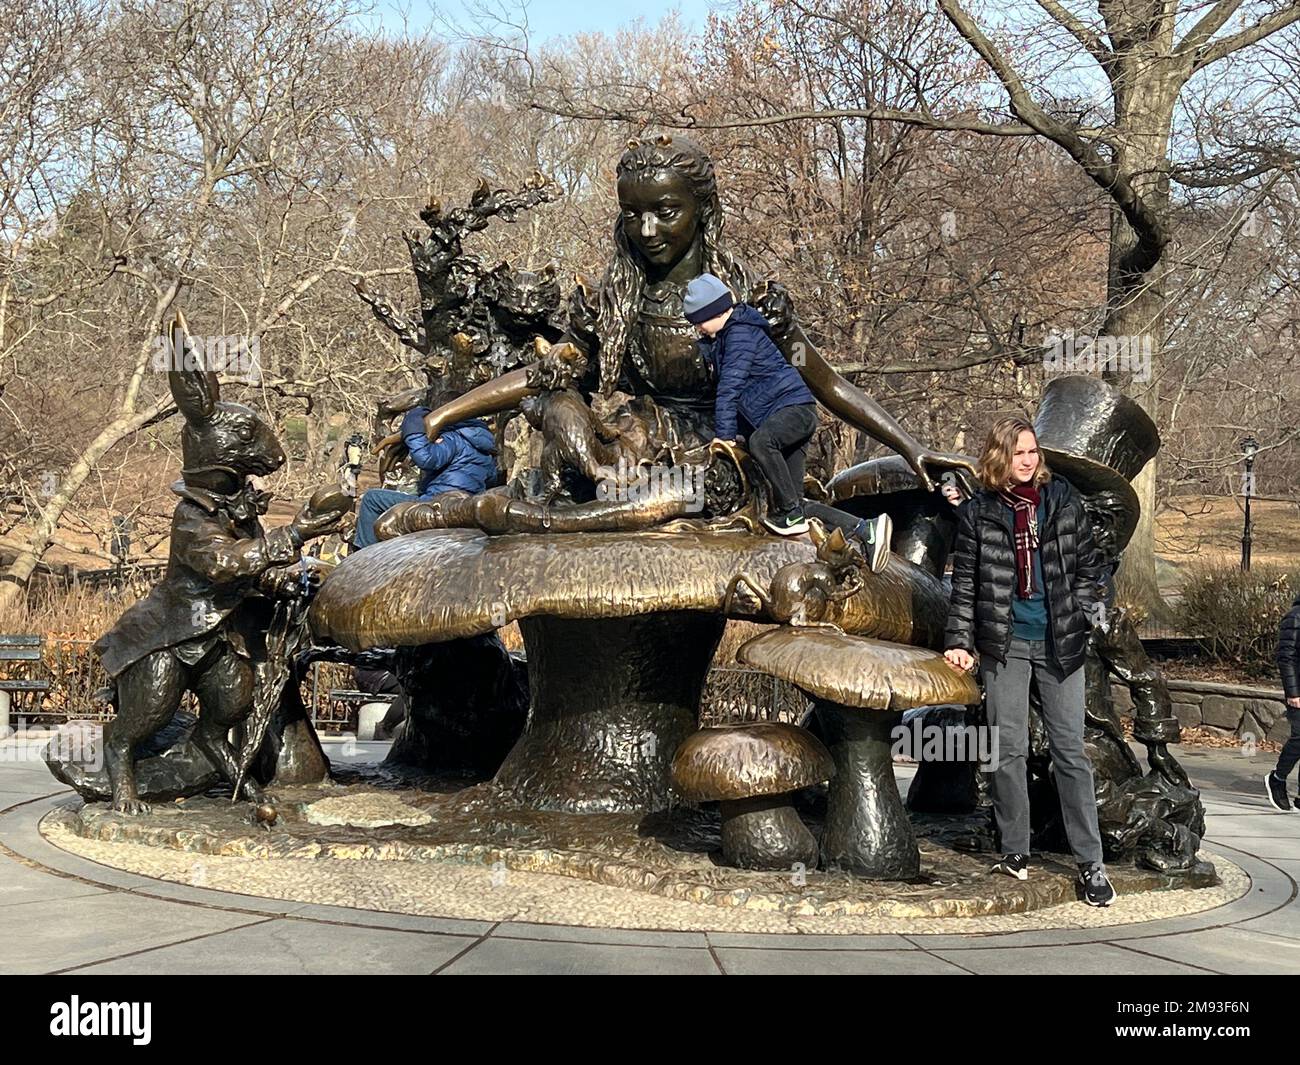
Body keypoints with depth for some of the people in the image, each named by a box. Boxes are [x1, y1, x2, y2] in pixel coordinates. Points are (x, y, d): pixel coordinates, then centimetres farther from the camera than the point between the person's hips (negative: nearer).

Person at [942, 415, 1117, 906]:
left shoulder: (1064, 501, 4)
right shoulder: (977, 512, 1)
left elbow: (1089, 566, 10)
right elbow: (965, 584, 3)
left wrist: (1078, 617, 0)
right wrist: (959, 642, -3)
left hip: (1060, 643, 0)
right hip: (1004, 643, 0)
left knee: (1070, 750, 0)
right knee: (1008, 749, 3)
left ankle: (1090, 862, 4)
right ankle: (1015, 852, 14)